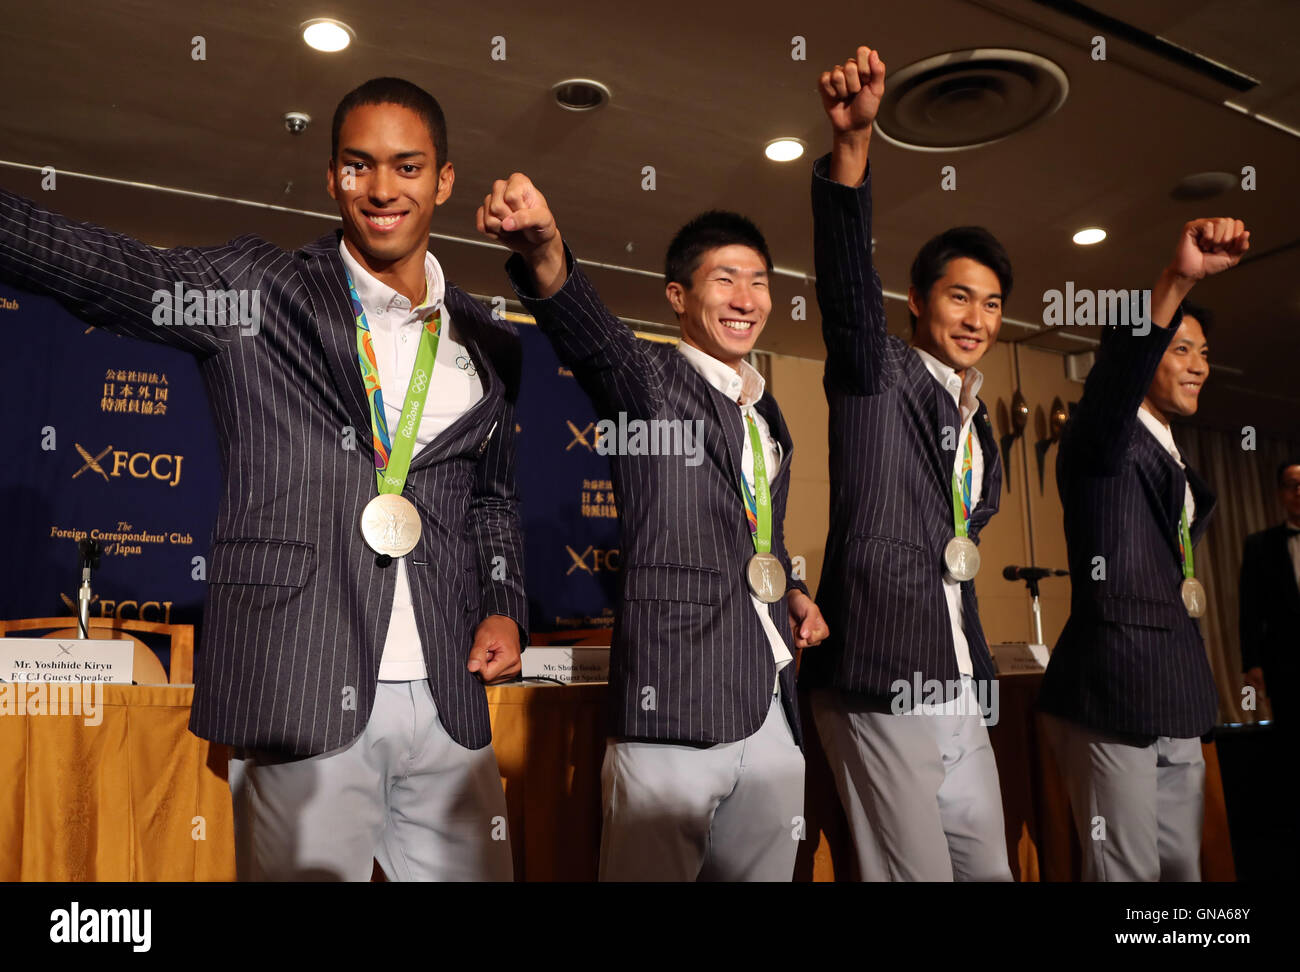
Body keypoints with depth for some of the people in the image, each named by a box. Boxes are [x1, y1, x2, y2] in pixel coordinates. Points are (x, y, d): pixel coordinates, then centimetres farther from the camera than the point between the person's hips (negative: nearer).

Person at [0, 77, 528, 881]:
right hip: (301, 696, -3)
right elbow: (99, 267, -11)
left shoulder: (491, 344, 12)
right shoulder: (256, 289, 2)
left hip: (447, 702, 4)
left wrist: (506, 605, 6)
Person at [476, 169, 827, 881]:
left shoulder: (768, 416, 18)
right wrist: (543, 251, -45)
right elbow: (591, 335, -25)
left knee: (762, 874, 14)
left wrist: (791, 594, 10)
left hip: (773, 715, 7)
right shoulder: (650, 380, -2)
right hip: (676, 713, -7)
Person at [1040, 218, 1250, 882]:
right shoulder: (1103, 441, -7)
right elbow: (1112, 387, -32)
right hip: (1113, 690, -9)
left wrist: (1187, 586, 13)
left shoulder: (1174, 461, 20)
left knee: (1182, 866, 14)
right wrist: (1175, 281, -44)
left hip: (1175, 698, 9)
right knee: (1125, 871, -5)